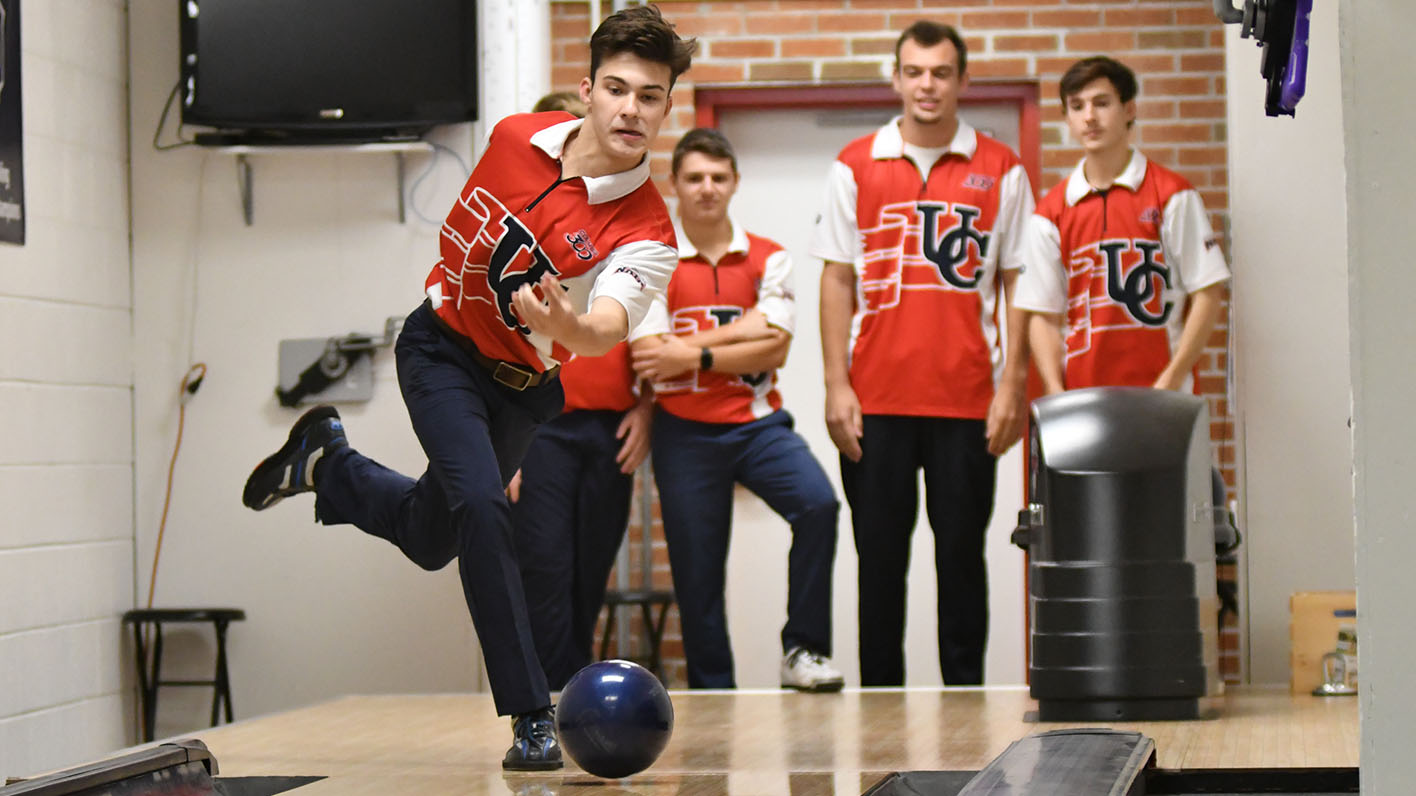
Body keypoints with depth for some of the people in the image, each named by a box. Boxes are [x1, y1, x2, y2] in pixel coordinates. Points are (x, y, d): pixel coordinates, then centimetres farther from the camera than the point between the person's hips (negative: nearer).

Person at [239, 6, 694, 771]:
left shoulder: (647, 233, -25)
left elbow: (606, 326, -45)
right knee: (481, 504, -22)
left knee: (431, 540, 16)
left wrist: (567, 325, -65)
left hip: (523, 386, 1)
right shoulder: (515, 137, -16)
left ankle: (326, 461, 46)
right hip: (441, 344, -1)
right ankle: (530, 717, -16)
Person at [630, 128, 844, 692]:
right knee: (697, 577, 2)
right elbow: (650, 356, -10)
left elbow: (774, 349, -5)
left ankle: (803, 650, -14)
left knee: (818, 502, -25)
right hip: (685, 433, -1)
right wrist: (735, 333, -9)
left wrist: (693, 354, -12)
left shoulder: (767, 259, 6)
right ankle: (713, 695, 16)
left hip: (757, 423, 1)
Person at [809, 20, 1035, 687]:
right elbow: (837, 281, 5)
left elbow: (1019, 285, 6)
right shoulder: (855, 167, 6)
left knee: (962, 554, 5)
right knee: (879, 557, 5)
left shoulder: (1000, 170, 5)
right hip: (876, 400, 0)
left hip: (968, 402, 0)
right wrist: (836, 386, -2)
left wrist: (1012, 385, -3)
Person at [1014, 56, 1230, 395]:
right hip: (1081, 394, 2)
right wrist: (1057, 396, -6)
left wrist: (1170, 382, -8)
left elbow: (1208, 294, 1)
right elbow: (1042, 315, 8)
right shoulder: (1050, 212, 9)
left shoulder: (1172, 195, 3)